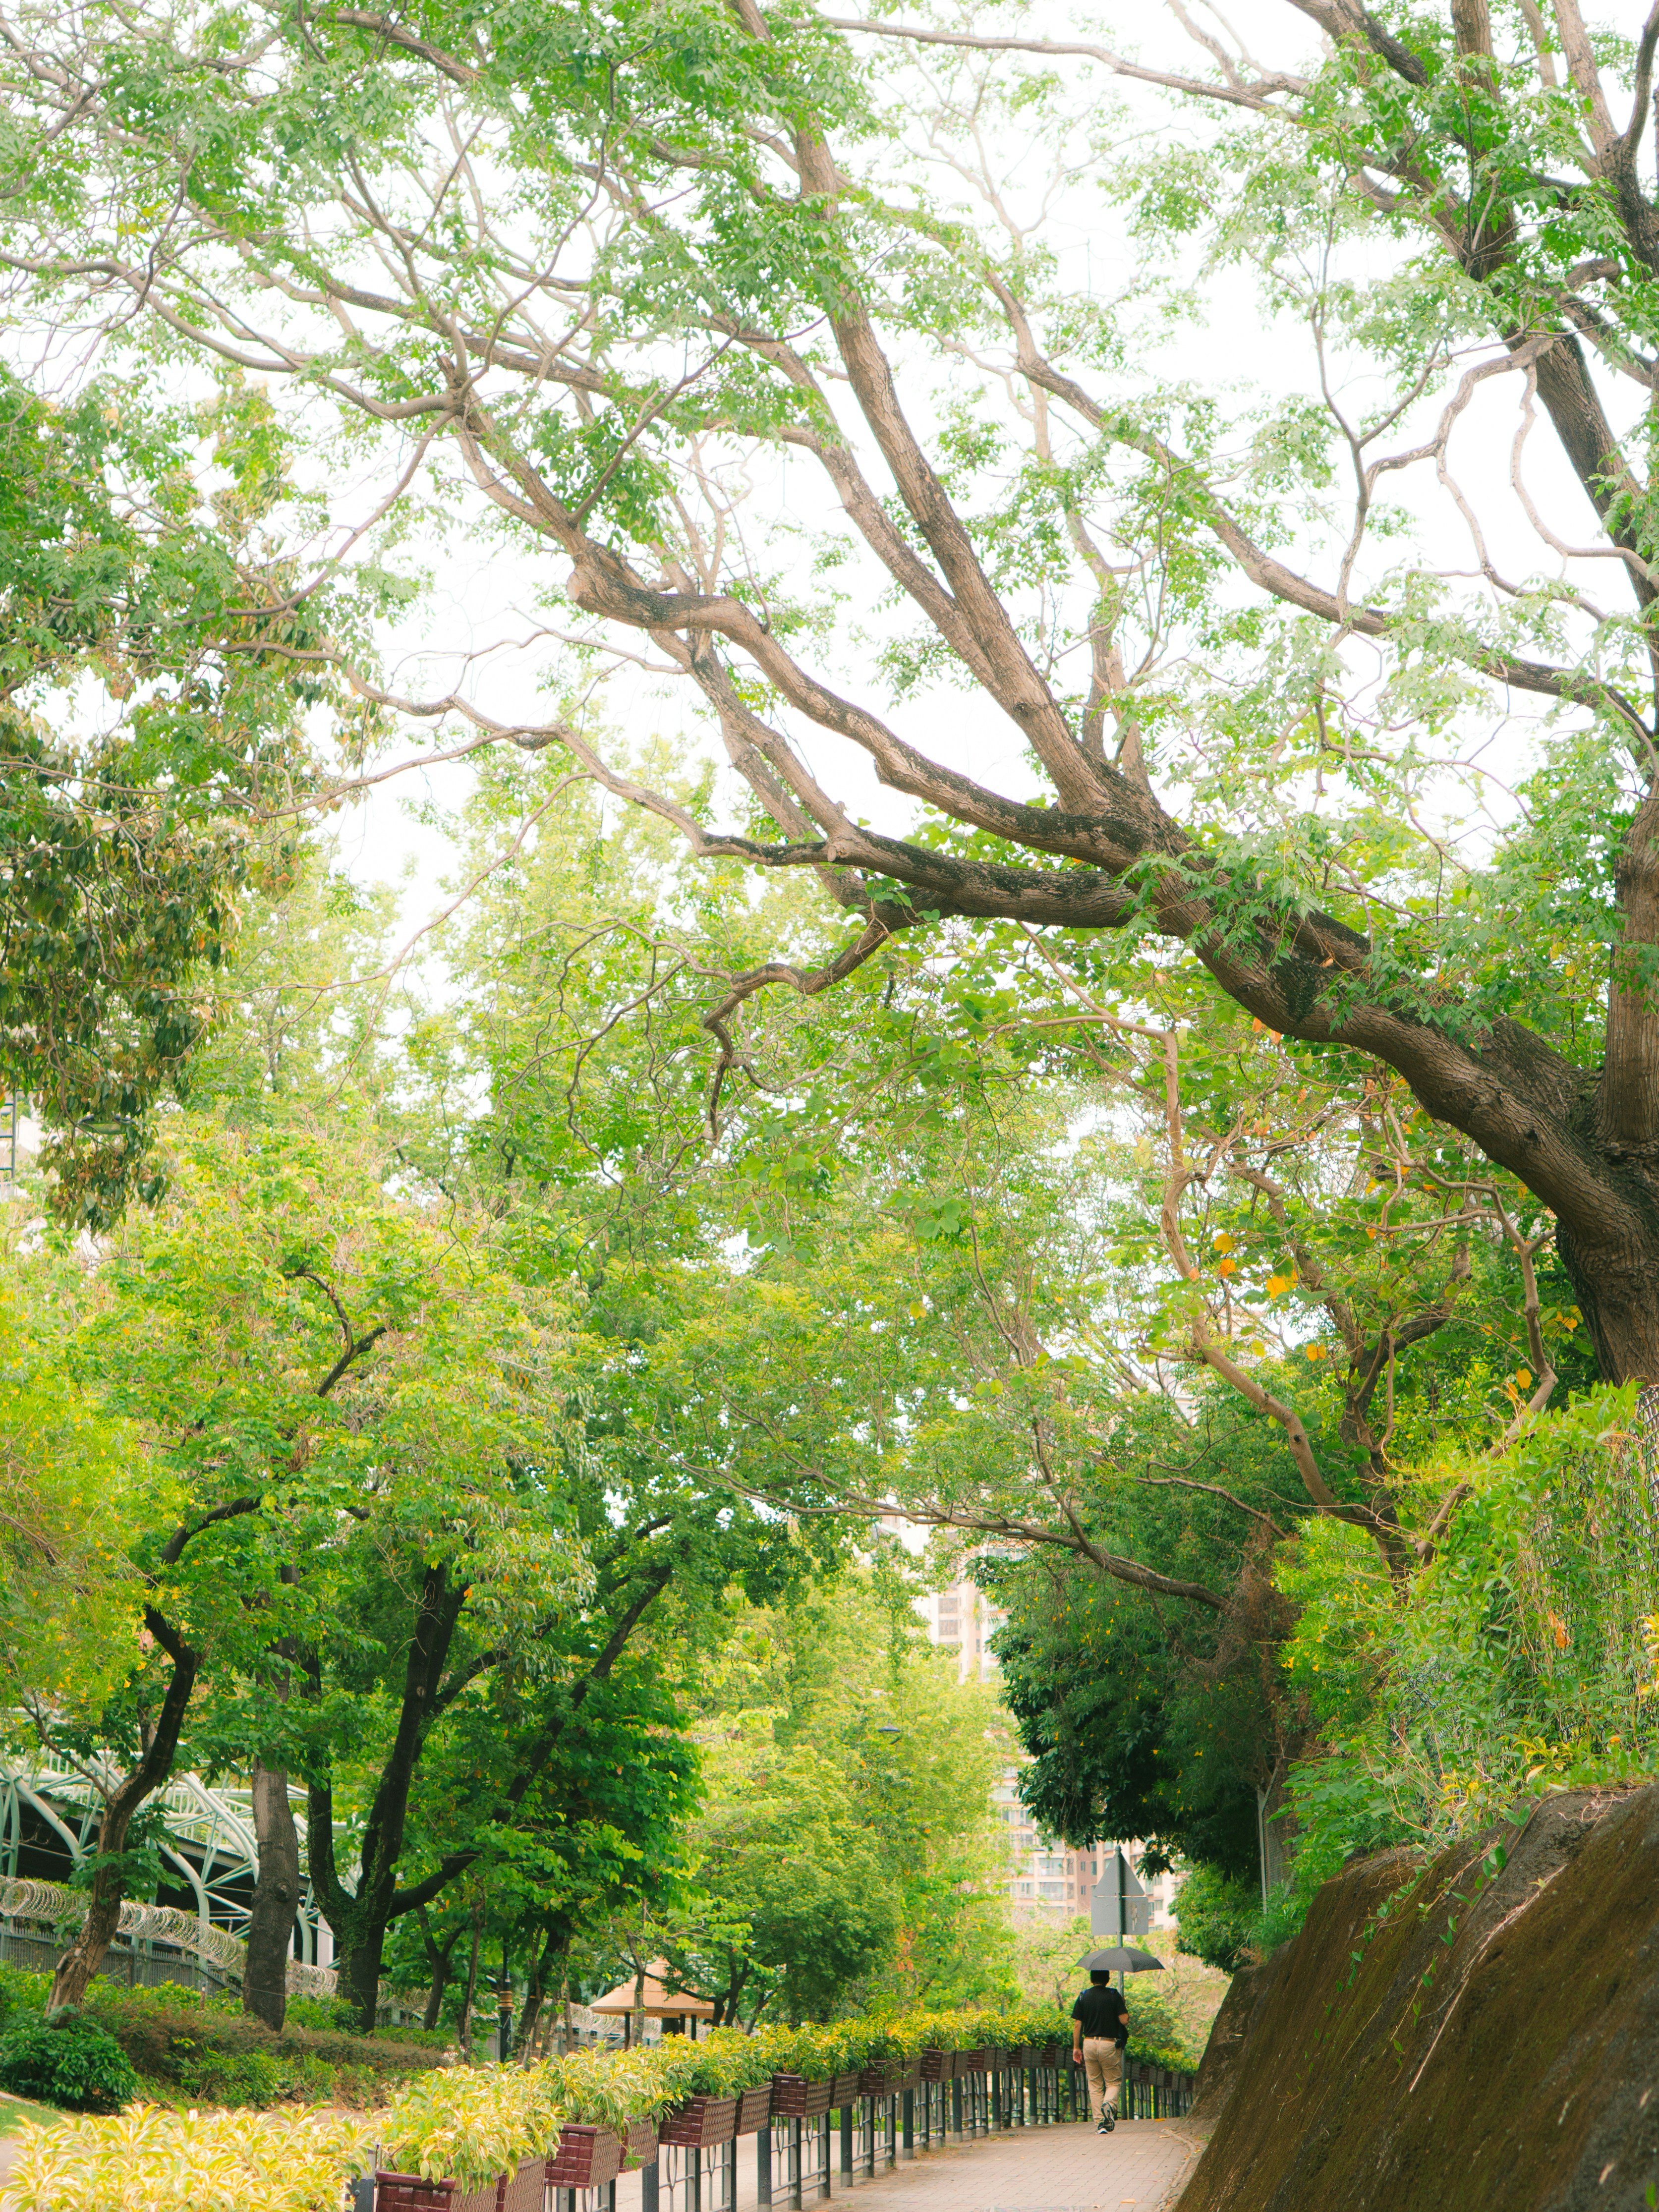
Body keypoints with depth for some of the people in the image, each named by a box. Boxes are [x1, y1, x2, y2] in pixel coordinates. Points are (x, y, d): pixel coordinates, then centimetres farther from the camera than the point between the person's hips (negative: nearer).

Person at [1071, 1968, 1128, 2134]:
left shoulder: (1083, 1997, 3)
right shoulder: (1114, 1996, -4)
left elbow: (1077, 2025, 2)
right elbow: (1124, 2020, -10)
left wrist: (1076, 2048, 10)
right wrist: (1126, 2012, 12)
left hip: (1089, 2044, 2)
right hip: (1109, 2044, -2)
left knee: (1095, 2086, 10)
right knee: (1114, 2082, 9)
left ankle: (1099, 2123, 2)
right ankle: (1109, 2104, -21)